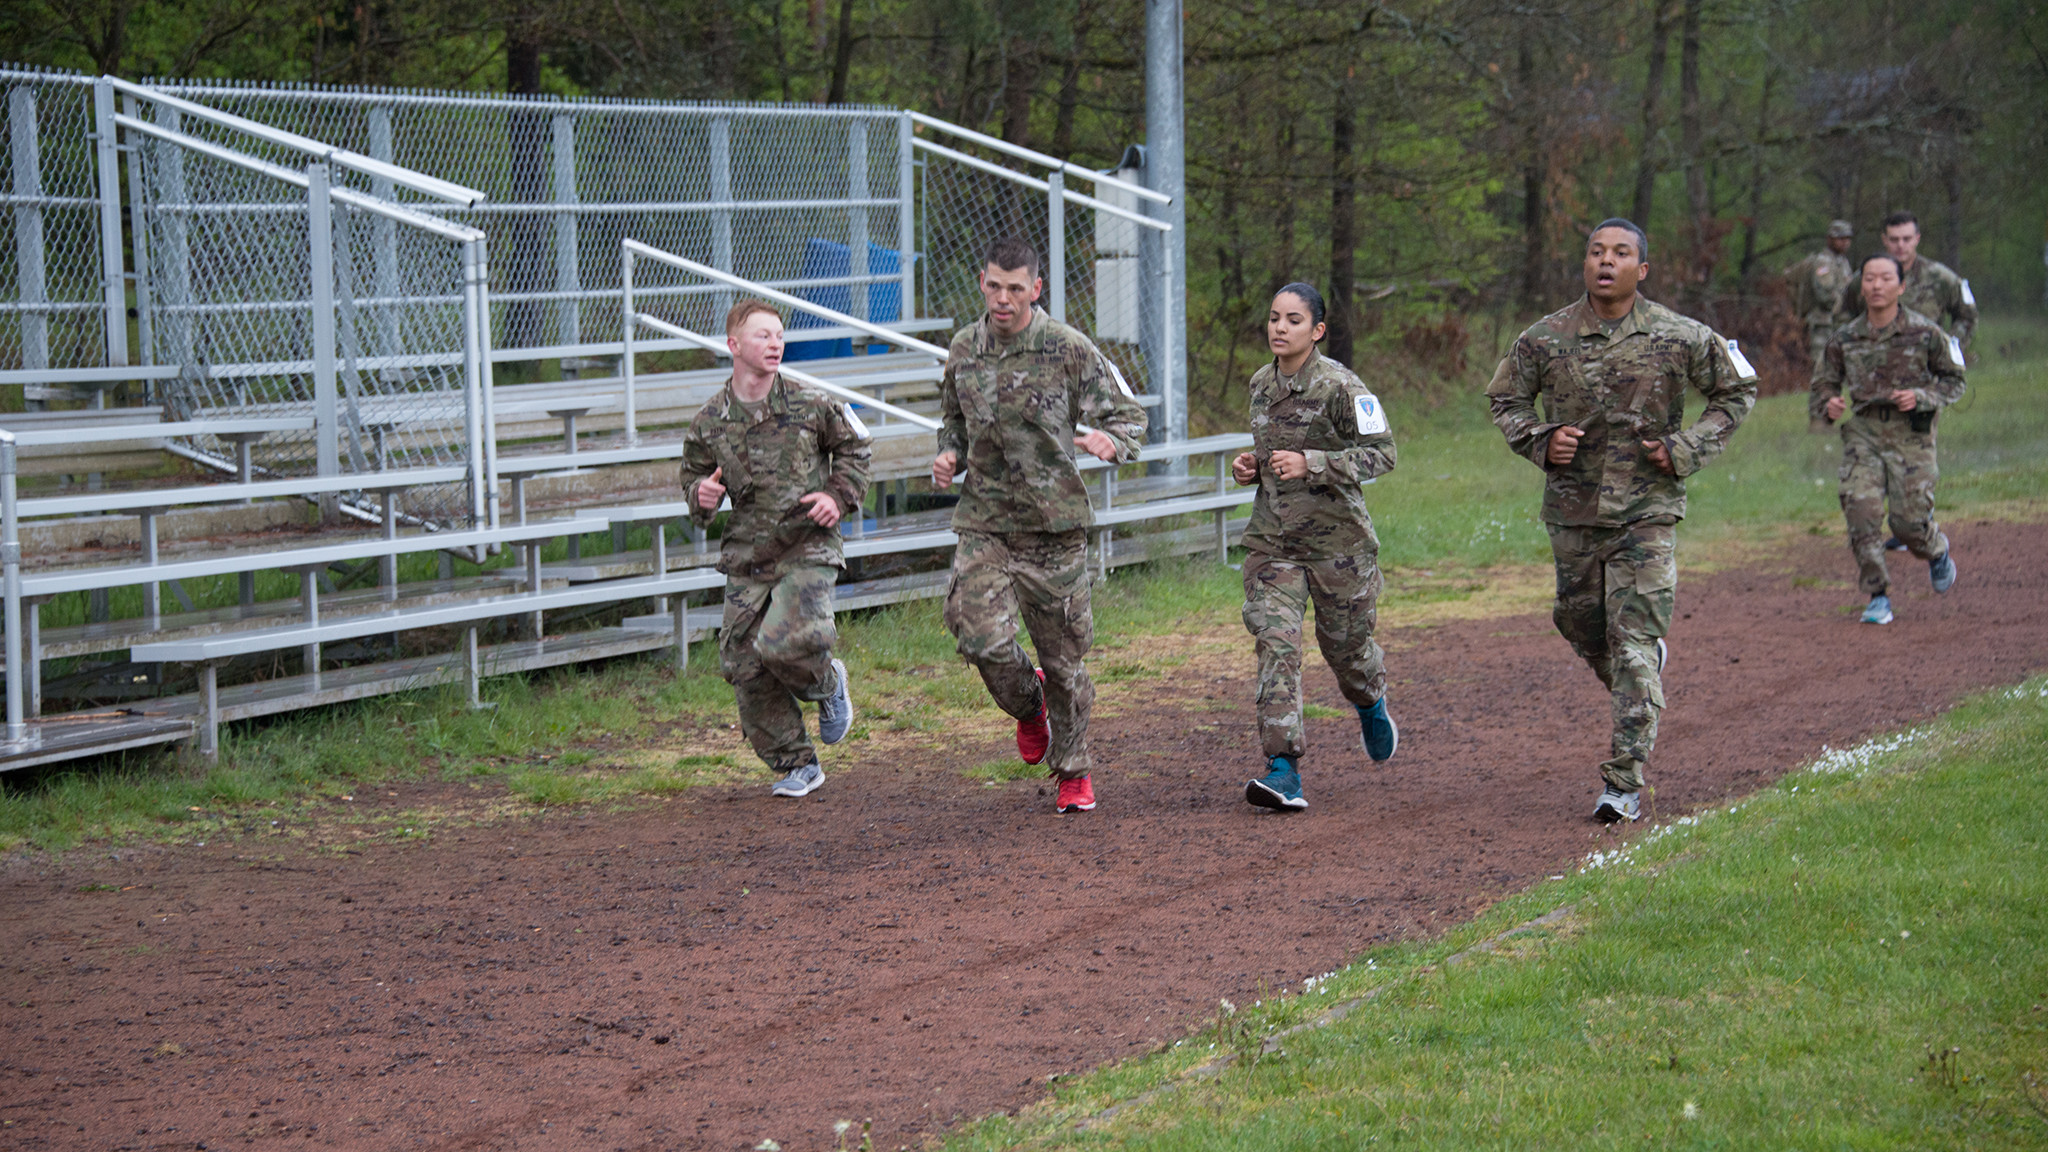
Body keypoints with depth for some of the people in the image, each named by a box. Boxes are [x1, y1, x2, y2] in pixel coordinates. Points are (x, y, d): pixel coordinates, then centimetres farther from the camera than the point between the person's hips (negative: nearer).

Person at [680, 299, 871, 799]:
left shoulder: (811, 406, -4)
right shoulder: (708, 424, 1)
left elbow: (853, 446, 13)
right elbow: (694, 482, 17)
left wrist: (840, 496, -2)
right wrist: (701, 498, -6)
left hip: (807, 549, -3)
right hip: (747, 558, 3)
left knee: (783, 642, -25)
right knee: (744, 666, 0)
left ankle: (828, 683, 12)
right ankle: (797, 766, 17)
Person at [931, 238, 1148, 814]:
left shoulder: (1070, 350, -5)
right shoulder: (963, 350, 7)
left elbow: (1129, 415, 0)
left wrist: (1109, 441, -23)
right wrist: (949, 456, 3)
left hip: (1054, 526, -2)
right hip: (983, 524, 2)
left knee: (1063, 656, 6)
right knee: (983, 640, -16)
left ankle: (1073, 771, 26)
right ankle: (1028, 707, 18)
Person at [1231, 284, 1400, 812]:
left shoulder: (1340, 386, -12)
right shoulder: (1262, 384, 8)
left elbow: (1381, 453, -15)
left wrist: (1309, 465, -24)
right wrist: (1251, 466, 3)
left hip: (1336, 536, -4)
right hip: (1272, 538, 4)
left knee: (1346, 643, 12)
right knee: (1275, 642, -13)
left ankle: (1372, 706, 49)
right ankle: (1284, 770, -18)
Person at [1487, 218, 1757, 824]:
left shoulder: (1679, 338, -5)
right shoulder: (1545, 339, -2)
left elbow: (1738, 391, 8)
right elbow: (1504, 398, 13)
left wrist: (1687, 449, -4)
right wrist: (1540, 441, -6)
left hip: (1648, 508, -3)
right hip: (1573, 510, 3)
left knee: (1634, 643, -10)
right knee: (1582, 625, 17)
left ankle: (1625, 784, -8)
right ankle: (1643, 676, 51)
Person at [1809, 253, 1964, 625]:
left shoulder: (1924, 333, -4)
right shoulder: (1845, 339, 2)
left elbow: (1954, 381, 6)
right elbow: (1823, 386, 12)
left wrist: (1921, 397, -13)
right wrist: (1828, 406, -12)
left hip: (1911, 433, -2)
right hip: (1863, 432, 2)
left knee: (1910, 522, -5)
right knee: (1860, 512, -15)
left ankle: (1938, 552, 33)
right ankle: (1878, 596, -2)